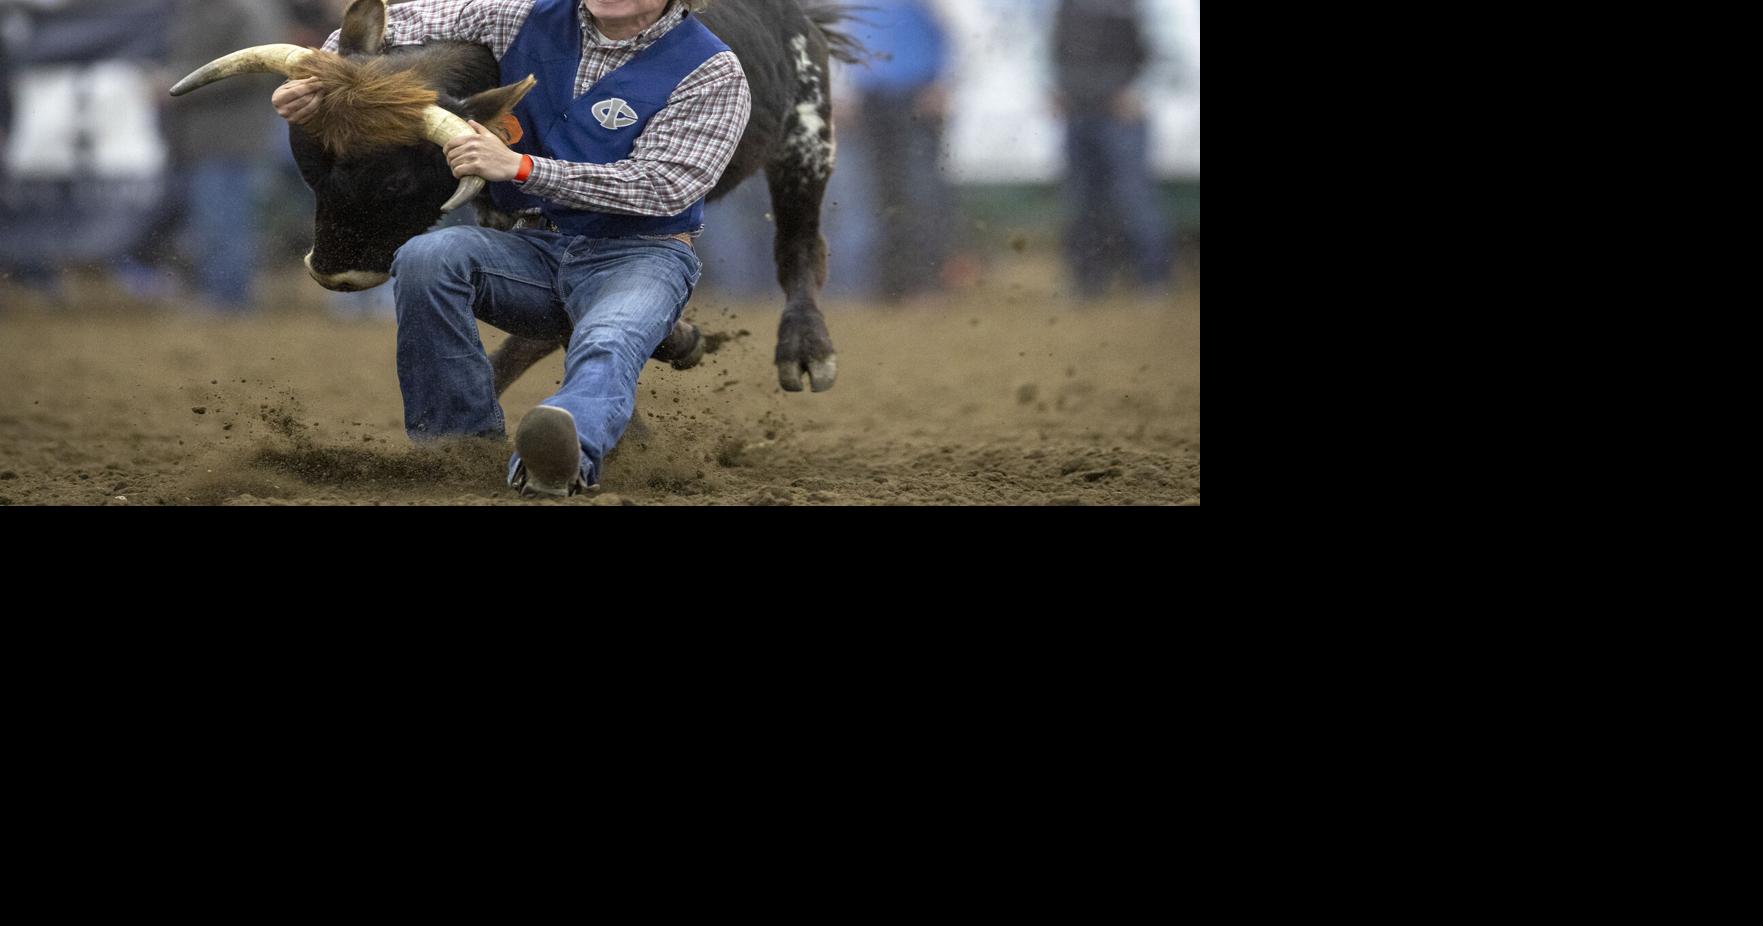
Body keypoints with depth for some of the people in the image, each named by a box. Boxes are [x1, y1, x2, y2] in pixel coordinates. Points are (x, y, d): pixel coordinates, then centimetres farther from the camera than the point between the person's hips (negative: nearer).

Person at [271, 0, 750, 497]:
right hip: (540, 247, 5)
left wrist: (521, 168, -21)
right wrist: (318, 78, -6)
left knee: (607, 346, -40)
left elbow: (663, 187, -16)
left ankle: (565, 455, -74)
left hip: (638, 255, -5)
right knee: (425, 258, -25)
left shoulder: (712, 73, -7)